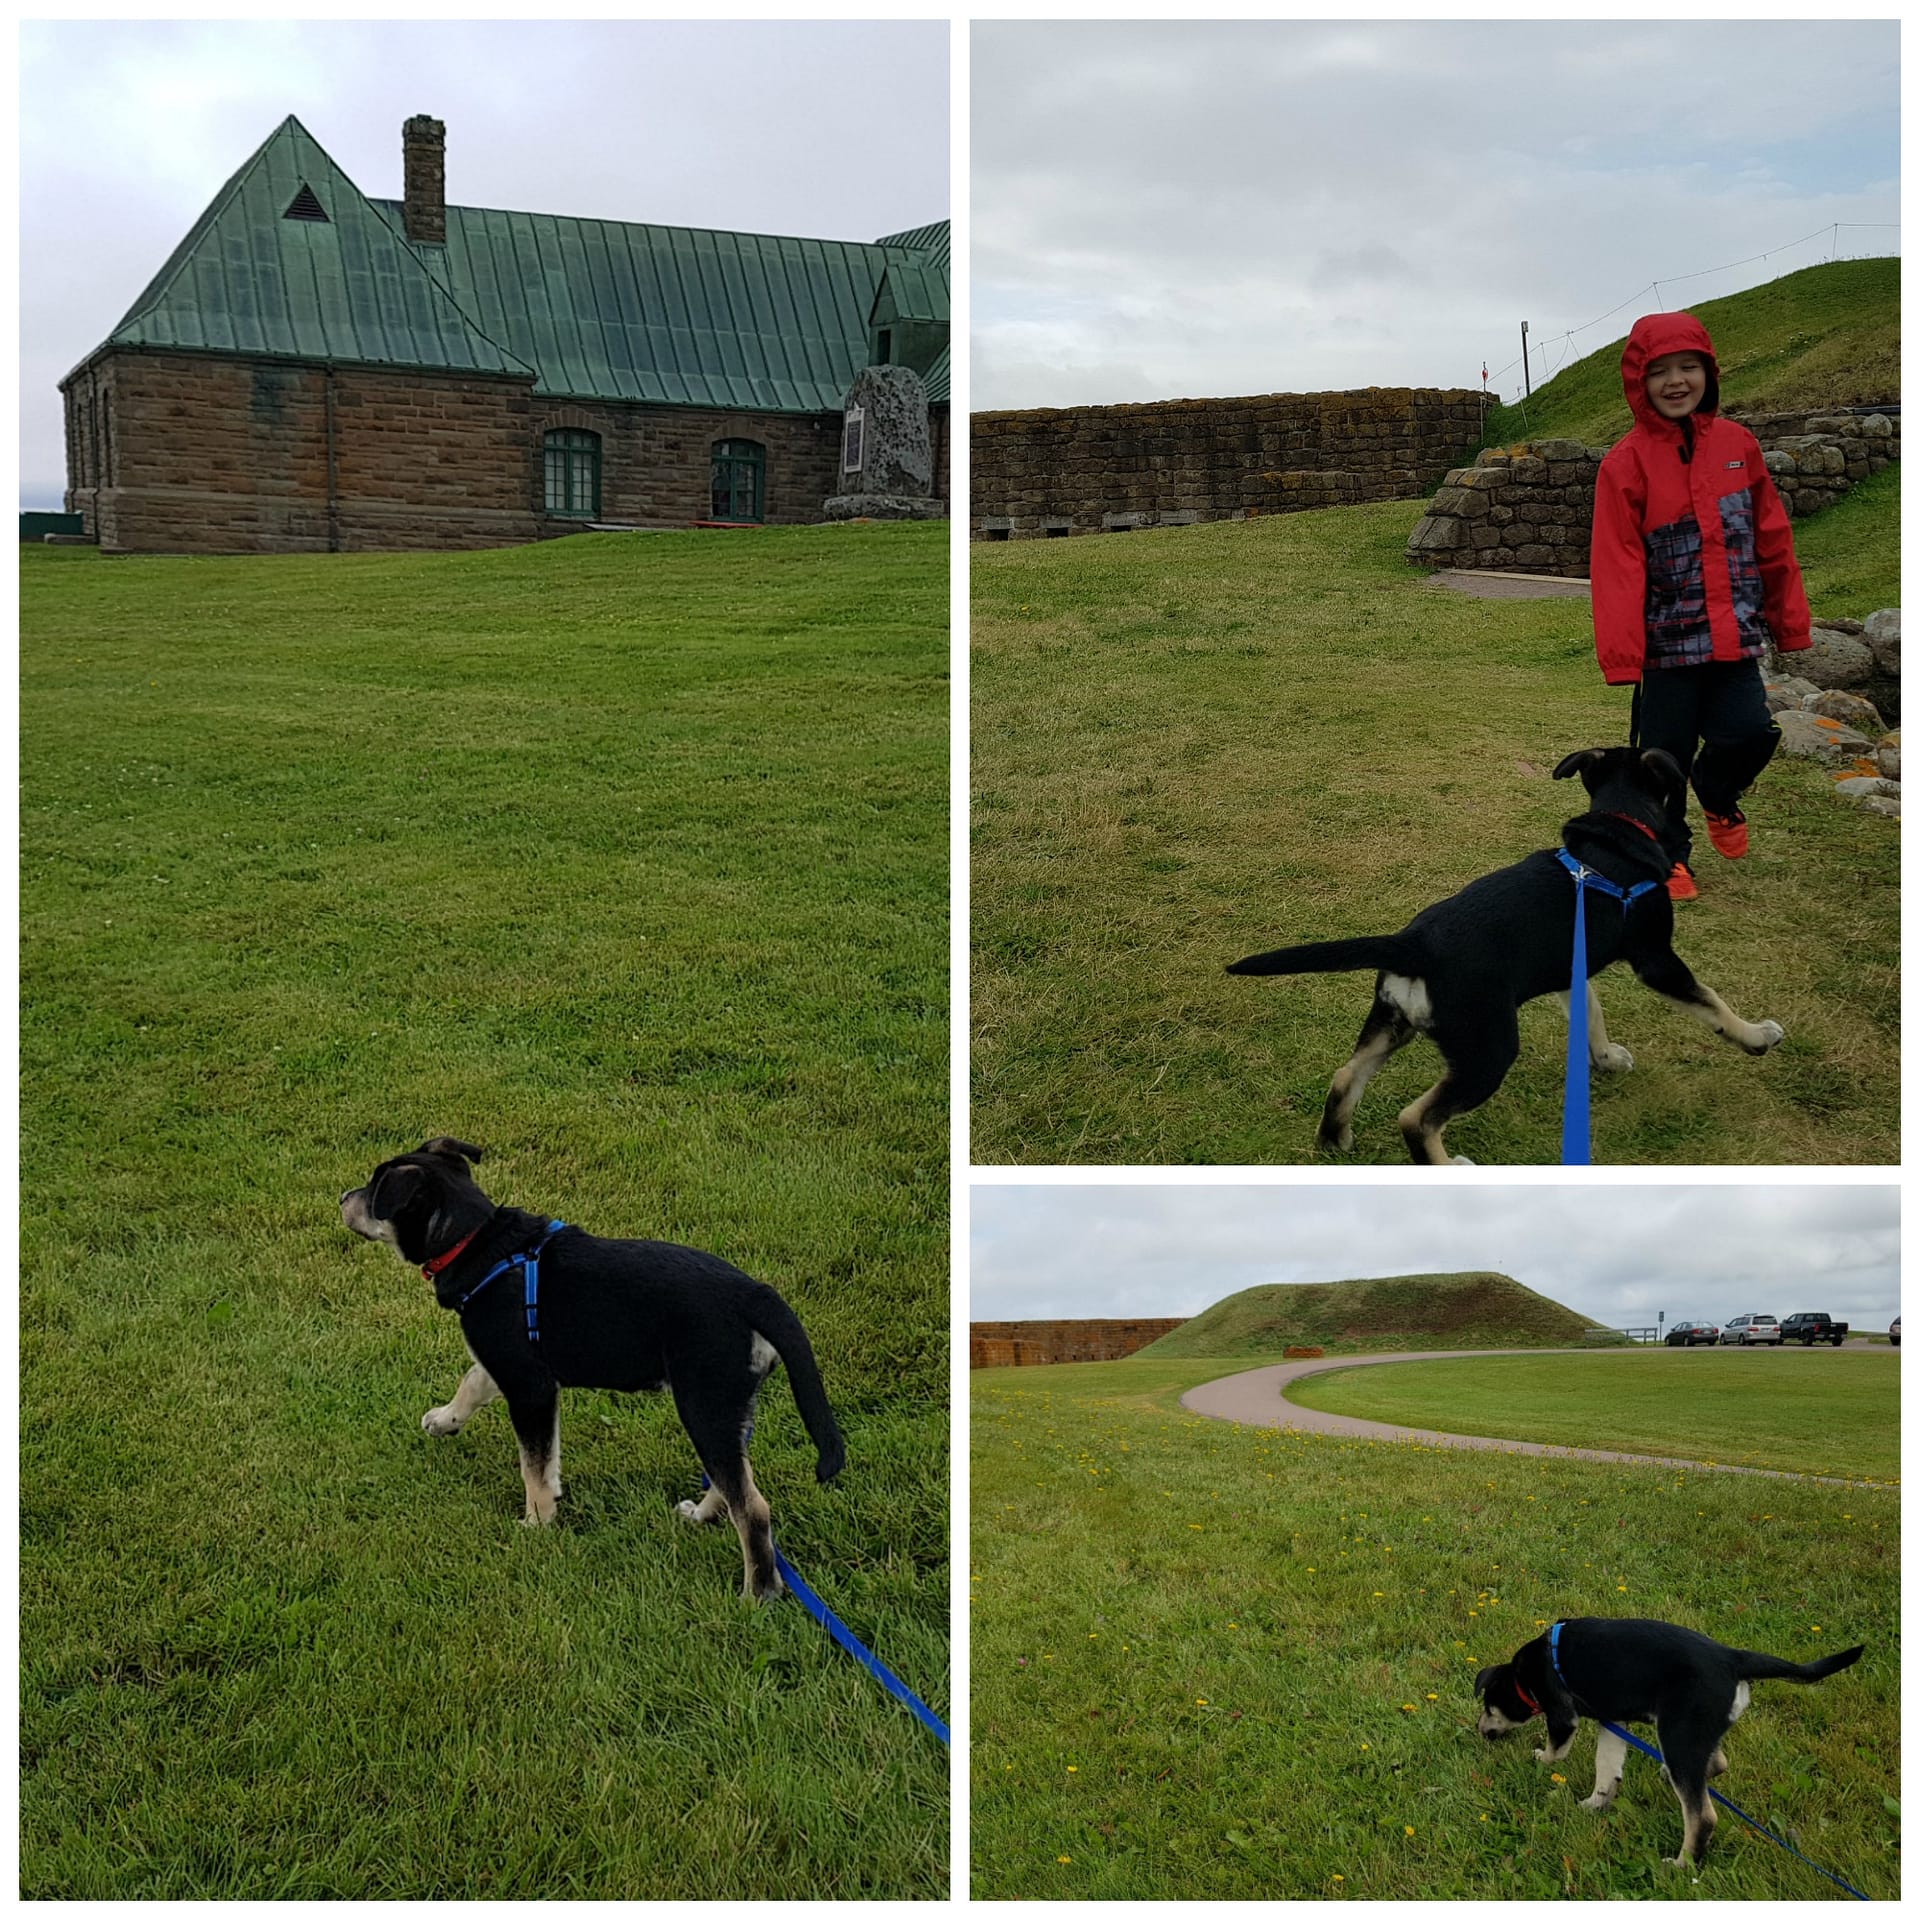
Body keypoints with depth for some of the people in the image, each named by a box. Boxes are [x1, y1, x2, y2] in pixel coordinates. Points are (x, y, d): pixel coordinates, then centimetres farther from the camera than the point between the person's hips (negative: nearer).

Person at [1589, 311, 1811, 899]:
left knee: (1751, 733, -8)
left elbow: (1772, 540, 9)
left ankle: (1717, 796, 27)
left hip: (1735, 634, 2)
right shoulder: (1626, 463, -7)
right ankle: (1669, 854, 28)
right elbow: (1617, 564, -9)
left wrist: (1789, 621, 10)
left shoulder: (1738, 445, 4)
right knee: (1665, 753, 4)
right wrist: (1621, 652, -14)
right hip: (1666, 641, -2)